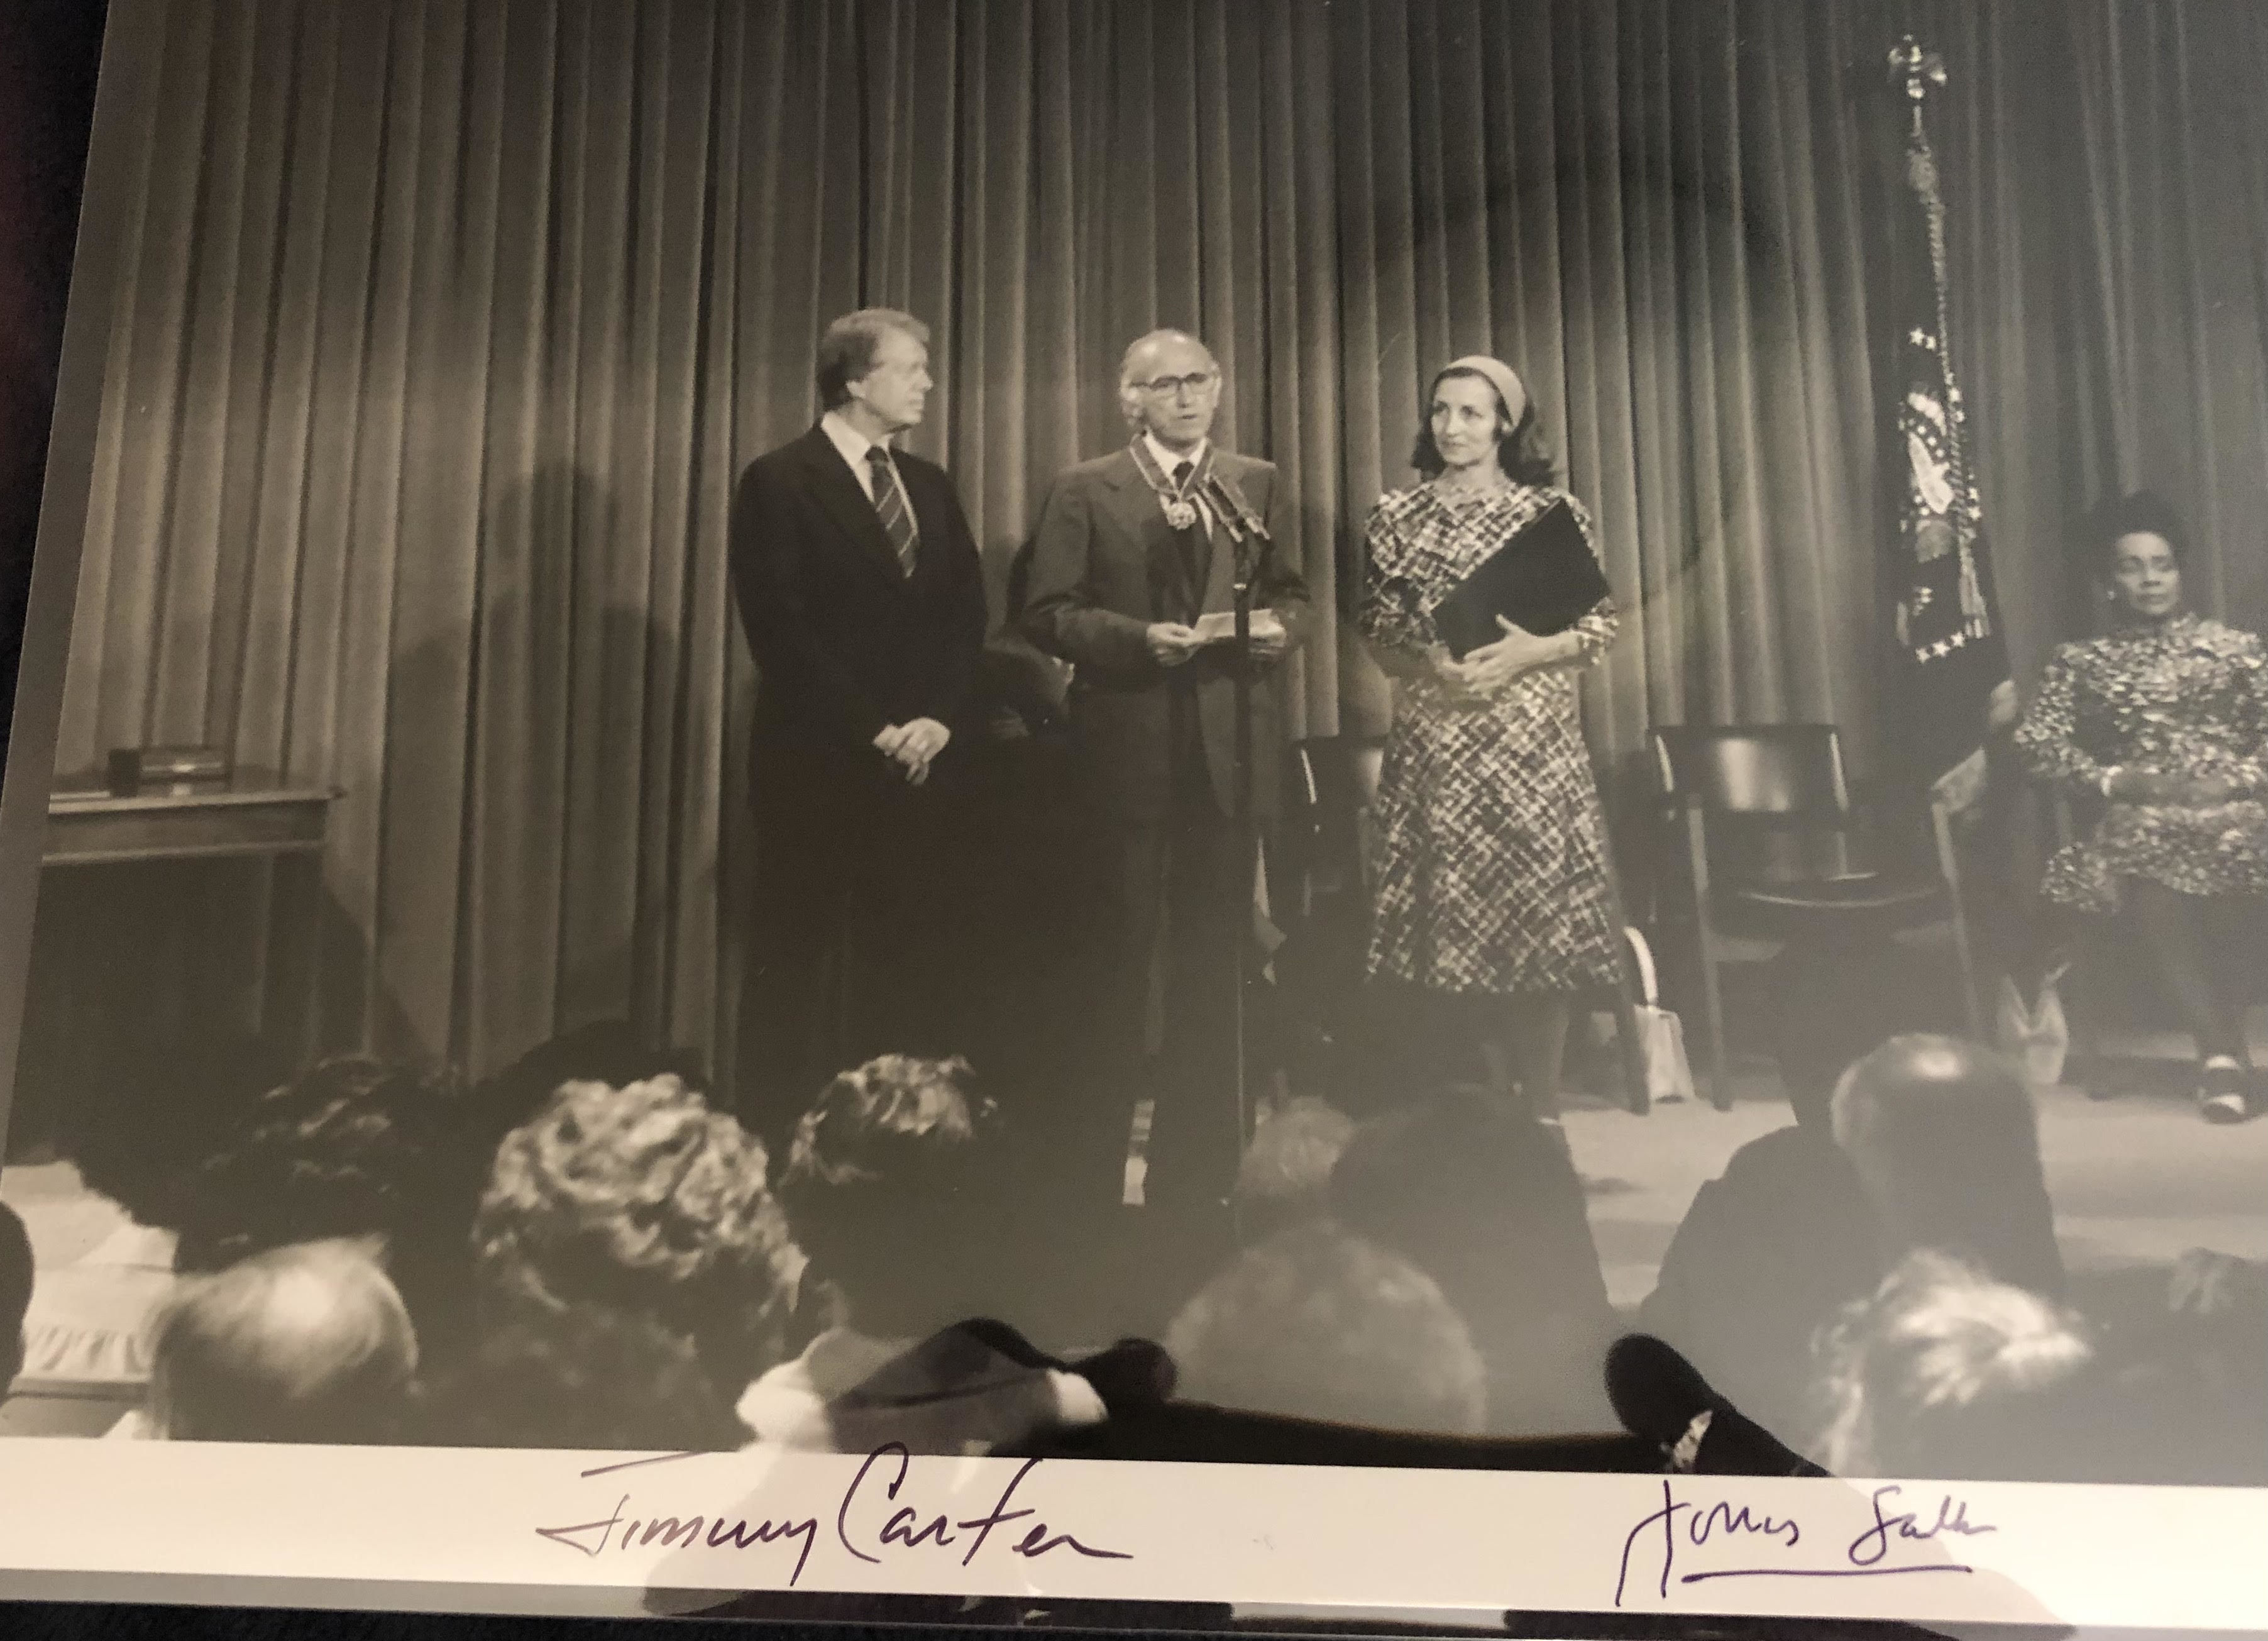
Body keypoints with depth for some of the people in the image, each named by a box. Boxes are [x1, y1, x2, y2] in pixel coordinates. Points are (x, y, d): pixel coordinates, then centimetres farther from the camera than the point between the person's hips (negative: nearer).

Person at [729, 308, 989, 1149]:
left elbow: (966, 616, 12)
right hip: (819, 761, -5)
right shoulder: (779, 482, -3)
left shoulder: (931, 486, 16)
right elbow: (781, 628, -11)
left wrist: (939, 720, -4)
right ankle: (783, 1142, 9)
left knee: (915, 965, 3)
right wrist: (872, 730, -13)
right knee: (803, 964, 1)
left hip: (924, 761, 5)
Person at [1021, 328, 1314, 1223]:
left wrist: (1280, 627, -8)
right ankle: (1091, 1171, 15)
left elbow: (1290, 594, 13)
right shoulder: (1085, 490, 3)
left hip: (1229, 749, 3)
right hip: (1129, 748, -3)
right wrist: (1138, 637, -17)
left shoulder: (1260, 484, 12)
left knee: (1212, 961, 8)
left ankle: (1198, 1172, 18)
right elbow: (1048, 614, -4)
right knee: (1118, 955, 4)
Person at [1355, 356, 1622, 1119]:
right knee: (1452, 924, 0)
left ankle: (1541, 1116, 9)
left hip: (1535, 744, -1)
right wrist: (1432, 665, -13)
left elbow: (1600, 625, 2)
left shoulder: (1555, 511, 3)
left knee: (1539, 918, -1)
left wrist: (1522, 653, -14)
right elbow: (1378, 634, 6)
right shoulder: (1397, 515, 7)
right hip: (1434, 744, 1)